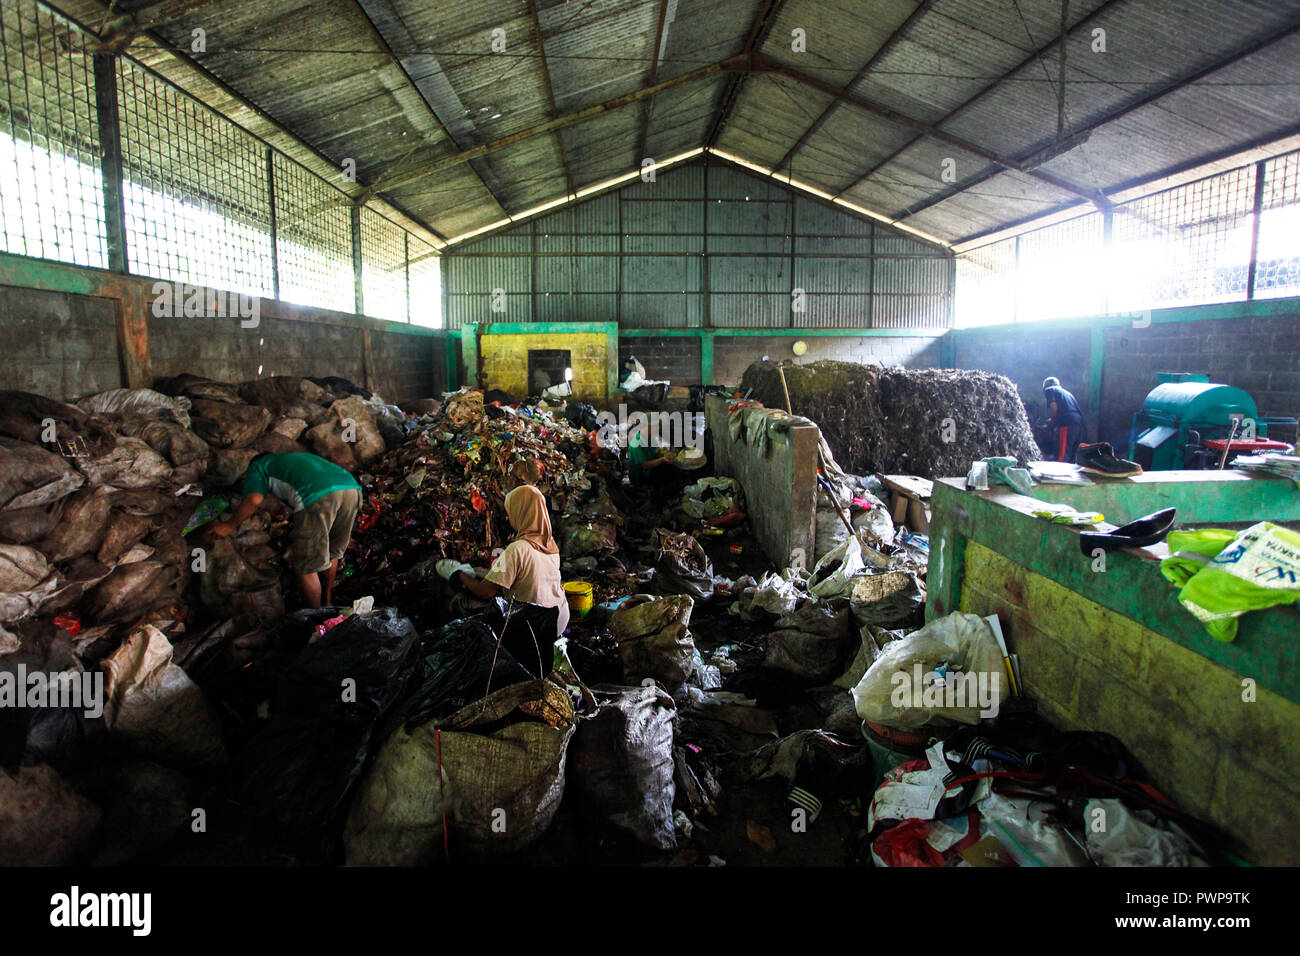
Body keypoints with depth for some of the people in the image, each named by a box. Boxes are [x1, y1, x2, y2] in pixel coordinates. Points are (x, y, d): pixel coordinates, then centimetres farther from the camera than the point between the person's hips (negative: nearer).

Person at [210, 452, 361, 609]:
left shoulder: (257, 467, 24)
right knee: (332, 554, 27)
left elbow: (255, 499, 3)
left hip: (320, 496, -7)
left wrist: (230, 525, 18)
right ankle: (328, 605, 41)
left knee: (306, 567, 8)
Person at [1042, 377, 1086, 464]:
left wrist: (1053, 422, 9)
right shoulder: (1065, 391, 33)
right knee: (1072, 457, 12)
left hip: (1067, 423, -8)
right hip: (1079, 422, 8)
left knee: (1062, 457, -13)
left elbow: (1054, 407, -5)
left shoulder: (1049, 390, 11)